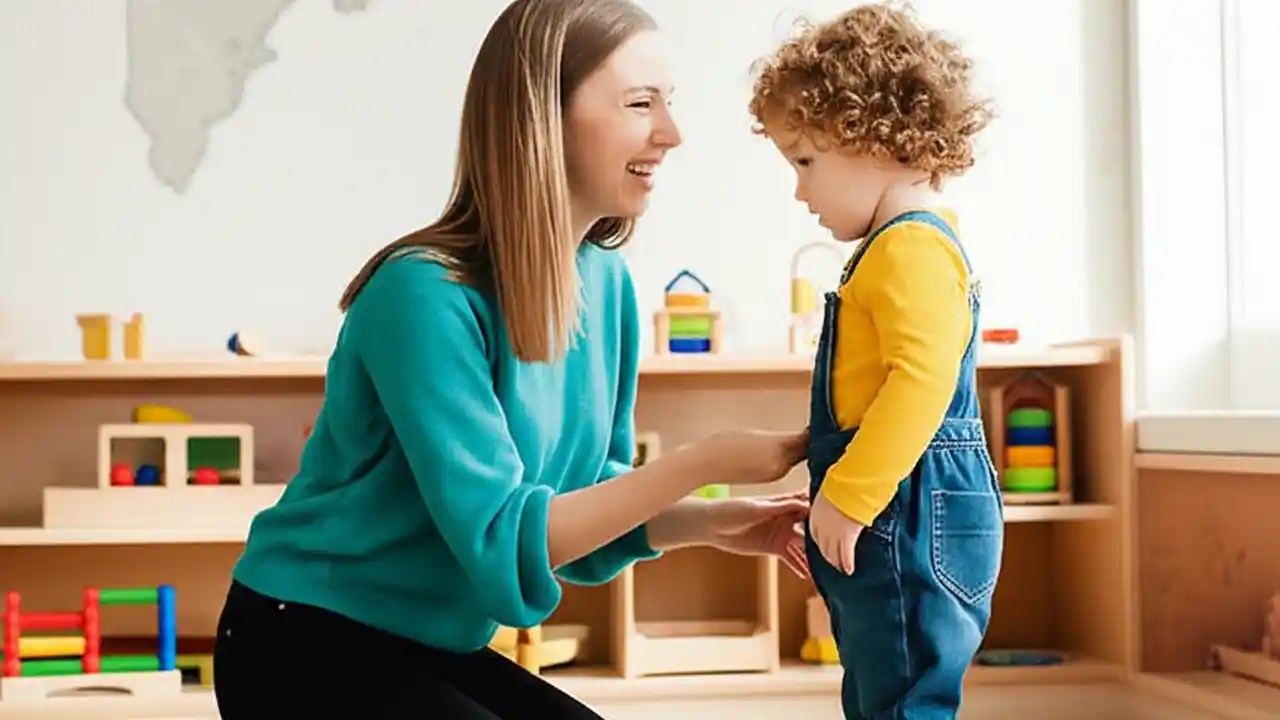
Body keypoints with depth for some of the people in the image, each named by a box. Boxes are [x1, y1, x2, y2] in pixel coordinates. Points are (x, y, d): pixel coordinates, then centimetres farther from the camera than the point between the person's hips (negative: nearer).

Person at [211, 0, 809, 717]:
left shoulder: (606, 280, -1)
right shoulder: (427, 293, -23)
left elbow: (583, 503, 7)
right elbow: (500, 540, -26)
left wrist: (714, 521, -10)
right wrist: (705, 460, -25)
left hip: (434, 649, 7)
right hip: (307, 644, -7)